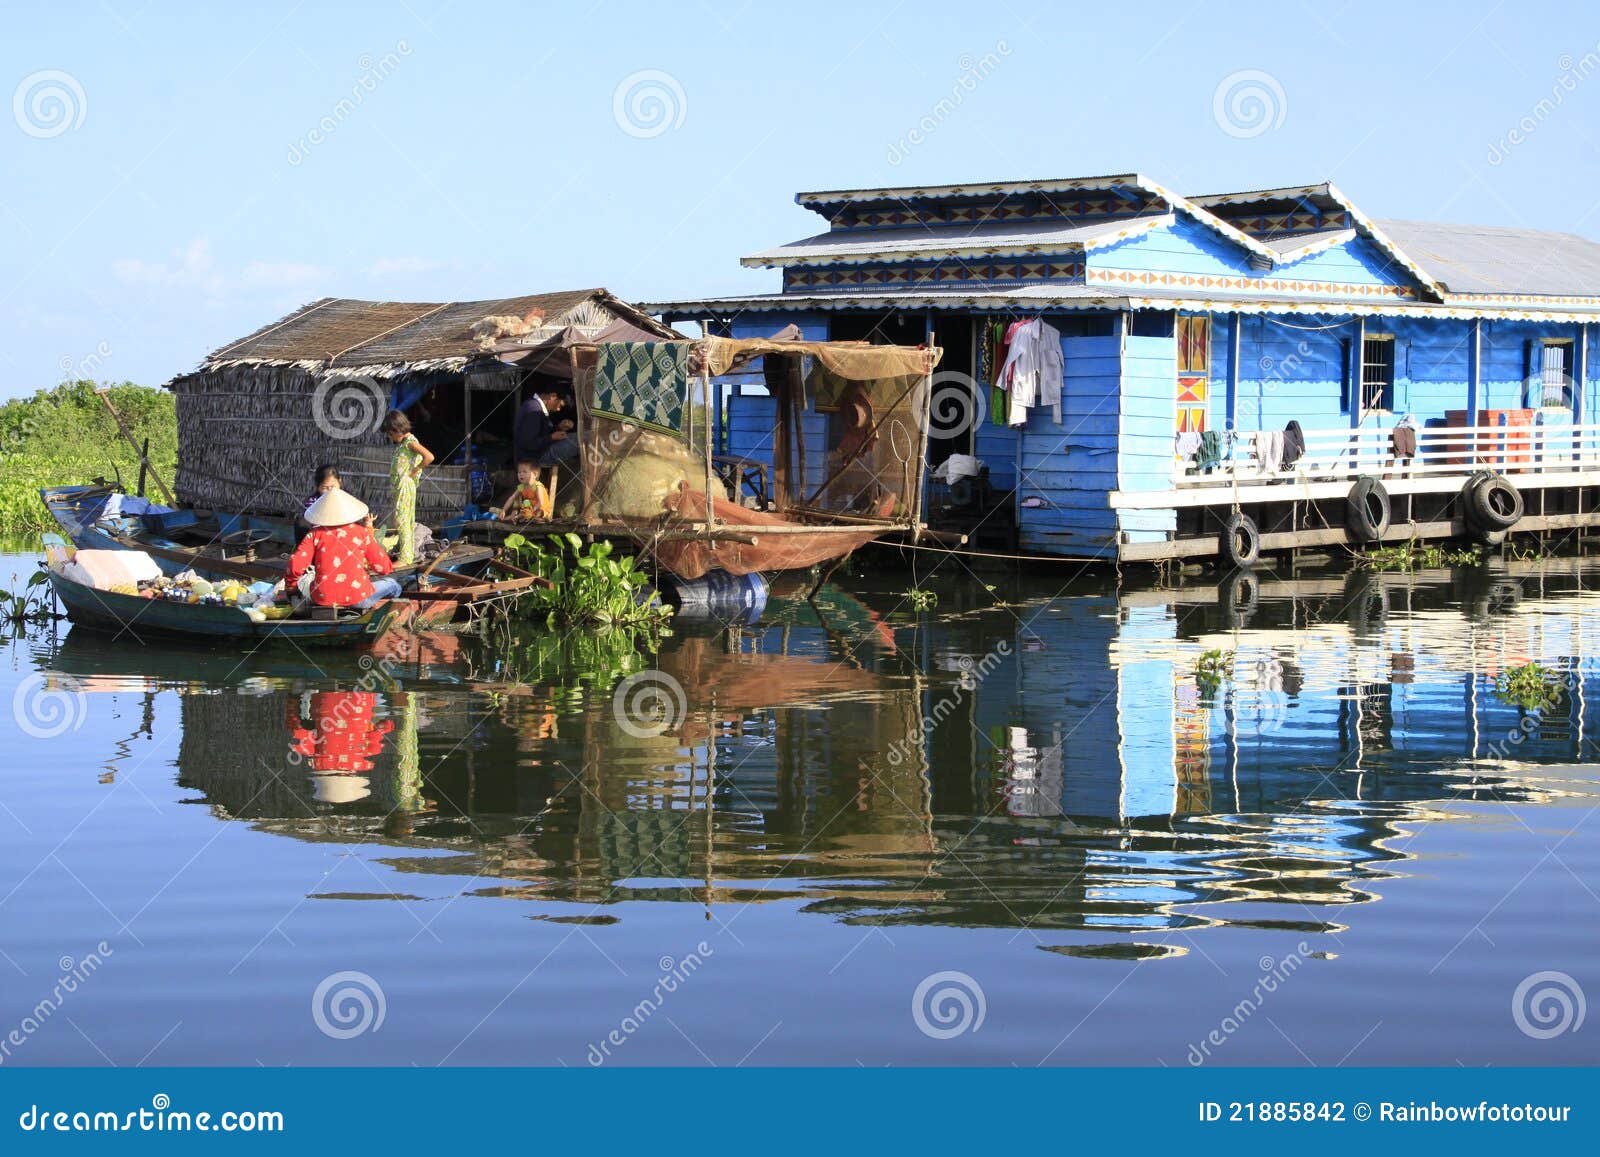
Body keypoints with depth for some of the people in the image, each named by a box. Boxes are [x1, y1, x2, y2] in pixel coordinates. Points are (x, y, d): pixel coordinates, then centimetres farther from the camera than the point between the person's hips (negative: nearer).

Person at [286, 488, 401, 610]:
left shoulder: (315, 535, 2)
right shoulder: (362, 532, 1)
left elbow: (296, 565, -8)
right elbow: (384, 568, 5)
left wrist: (291, 582, 13)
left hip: (322, 600, 0)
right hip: (357, 599, 0)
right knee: (392, 584, 24)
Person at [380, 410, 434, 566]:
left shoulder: (410, 442, -15)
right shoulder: (401, 443, 13)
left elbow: (429, 457, -27)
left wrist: (414, 471, -19)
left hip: (405, 485, -10)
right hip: (399, 486, 10)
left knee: (402, 520, -9)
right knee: (407, 521, 15)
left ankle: (405, 558, -8)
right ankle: (409, 553, 23)